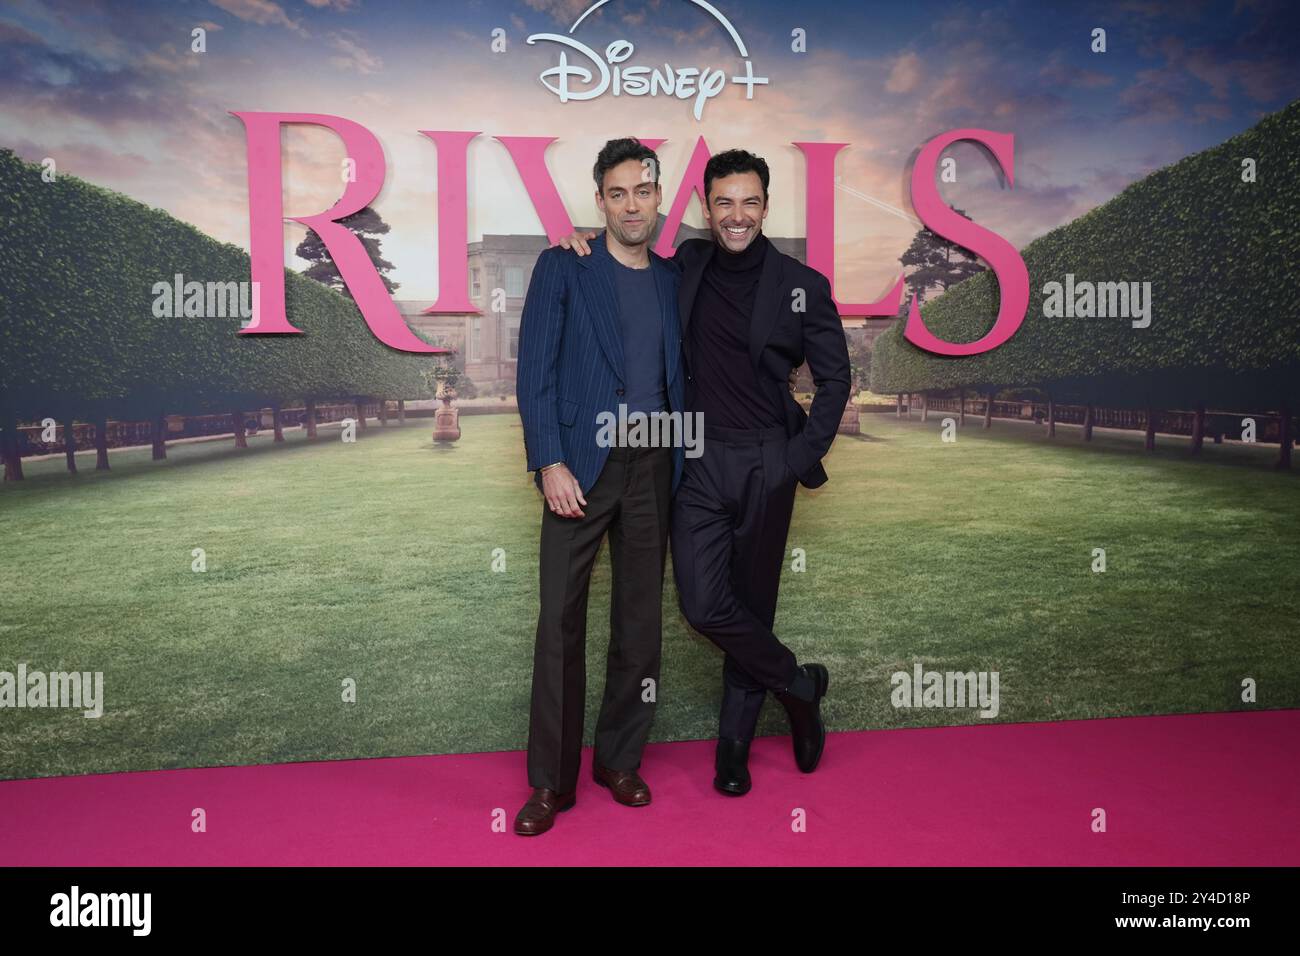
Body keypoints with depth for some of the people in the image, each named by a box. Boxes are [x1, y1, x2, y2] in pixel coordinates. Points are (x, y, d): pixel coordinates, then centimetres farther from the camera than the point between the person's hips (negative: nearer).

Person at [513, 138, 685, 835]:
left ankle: (620, 761, 23)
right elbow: (535, 373, -4)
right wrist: (550, 463, -13)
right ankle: (551, 780, 10)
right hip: (582, 463, -3)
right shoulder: (563, 268, 2)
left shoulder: (673, 280, 13)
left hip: (653, 465, 4)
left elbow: (678, 377, 15)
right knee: (561, 620, -3)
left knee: (640, 617, 8)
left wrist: (684, 468, 5)